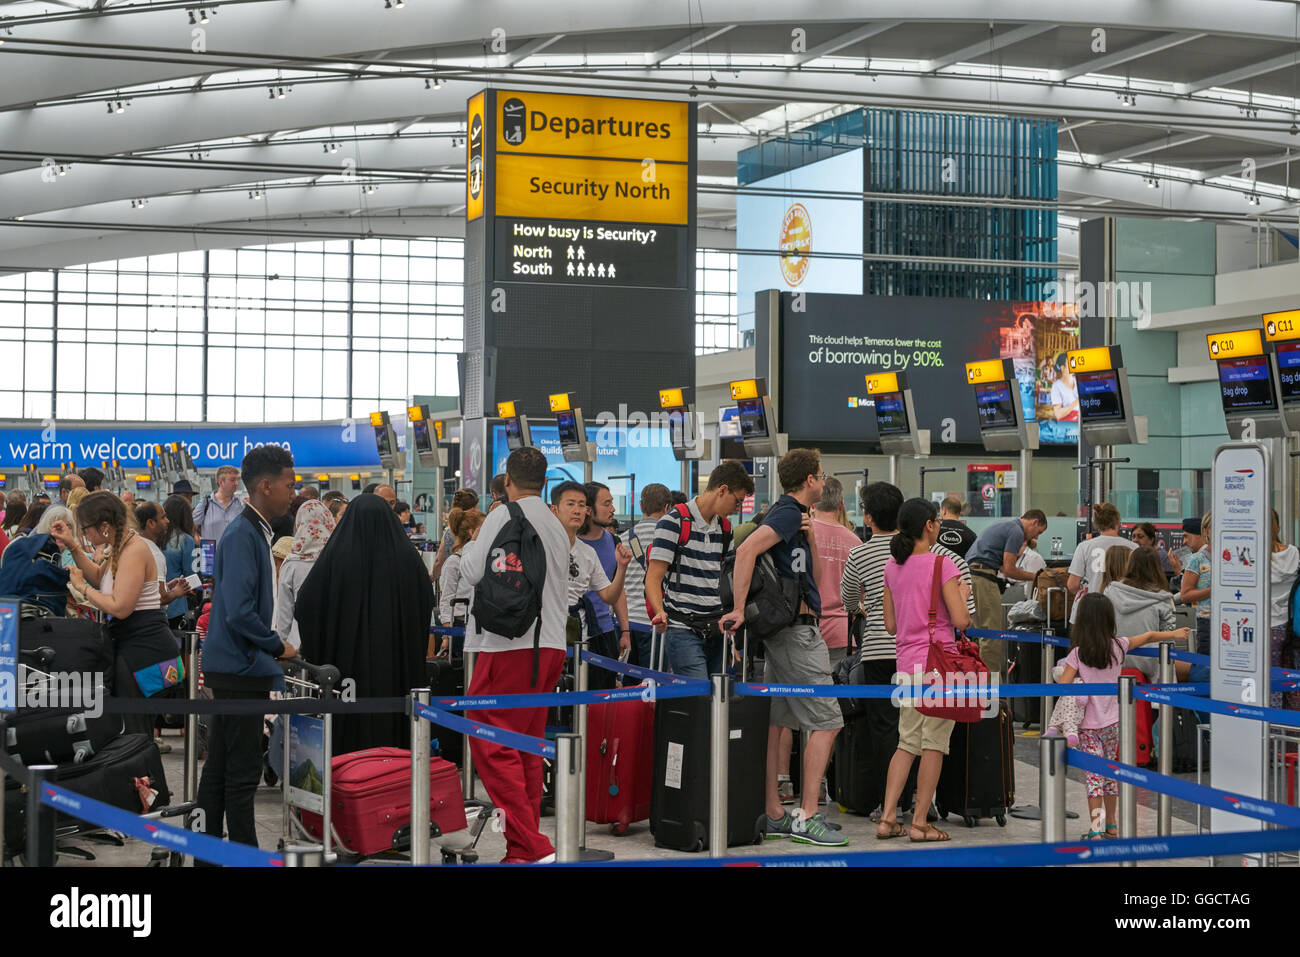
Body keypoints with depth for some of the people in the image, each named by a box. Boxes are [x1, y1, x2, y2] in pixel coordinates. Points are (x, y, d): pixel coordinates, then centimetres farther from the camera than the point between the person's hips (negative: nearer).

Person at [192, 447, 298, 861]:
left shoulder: (253, 531, 13)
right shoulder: (242, 535, -17)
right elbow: (239, 612, -25)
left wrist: (272, 654, 15)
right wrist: (277, 647, -12)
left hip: (233, 669, 10)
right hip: (240, 671, -10)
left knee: (219, 769, 15)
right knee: (243, 770, -3)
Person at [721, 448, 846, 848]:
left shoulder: (790, 514, 18)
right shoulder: (789, 512, -13)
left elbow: (812, 577, 19)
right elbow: (746, 550, -28)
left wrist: (809, 537, 3)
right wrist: (738, 609, -29)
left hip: (782, 631, 10)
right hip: (797, 631, -10)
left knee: (774, 722, 9)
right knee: (827, 722, -8)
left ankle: (773, 814, 13)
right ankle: (807, 818, -8)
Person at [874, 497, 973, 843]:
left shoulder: (892, 567, 8)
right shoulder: (942, 564, -10)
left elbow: (890, 625, 12)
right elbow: (961, 620, -14)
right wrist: (963, 593, 4)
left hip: (907, 664, 6)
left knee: (907, 743, 12)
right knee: (934, 745, 1)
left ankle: (887, 818, 7)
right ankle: (920, 823, 2)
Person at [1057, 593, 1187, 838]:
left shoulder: (1077, 654, -12)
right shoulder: (1118, 645, -1)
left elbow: (1063, 686, -17)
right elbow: (1149, 636, 15)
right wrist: (1174, 634, 31)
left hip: (1089, 725, -4)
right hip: (1112, 721, 4)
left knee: (1094, 776, -2)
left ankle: (1096, 830, -9)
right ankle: (1110, 825, 28)